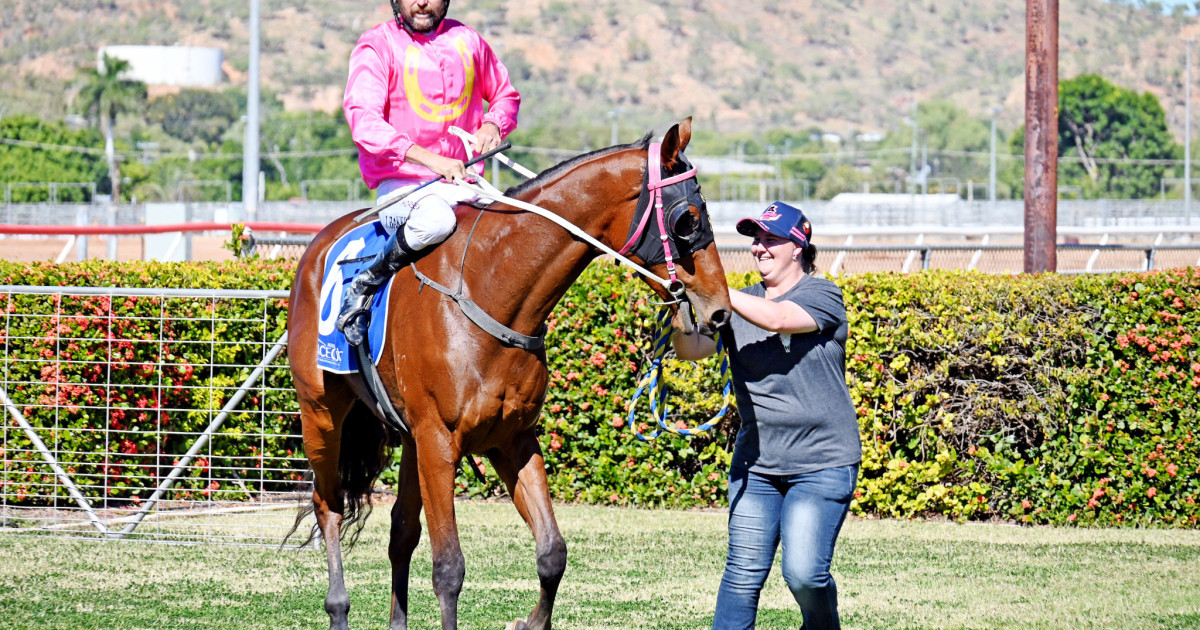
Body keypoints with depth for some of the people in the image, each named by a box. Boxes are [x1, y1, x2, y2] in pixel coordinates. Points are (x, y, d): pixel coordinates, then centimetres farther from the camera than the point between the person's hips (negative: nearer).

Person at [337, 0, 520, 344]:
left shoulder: (468, 41, 11)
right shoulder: (377, 45, -5)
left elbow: (505, 96, 27)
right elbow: (364, 122, -19)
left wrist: (493, 125, 1)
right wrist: (428, 158, -30)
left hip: (461, 180, 5)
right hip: (400, 184, -5)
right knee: (435, 220, -38)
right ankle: (363, 286, -15)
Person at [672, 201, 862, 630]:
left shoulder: (822, 296, -4)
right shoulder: (740, 304, 10)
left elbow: (778, 318, -24)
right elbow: (690, 348, -3)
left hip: (822, 465, -4)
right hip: (756, 463, 4)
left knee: (804, 572, -11)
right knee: (743, 573, 0)